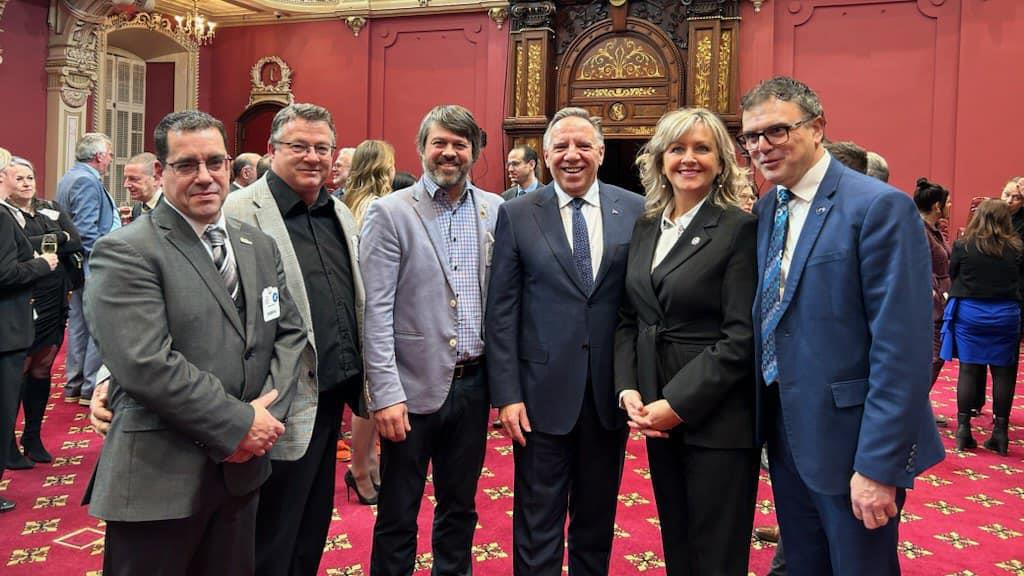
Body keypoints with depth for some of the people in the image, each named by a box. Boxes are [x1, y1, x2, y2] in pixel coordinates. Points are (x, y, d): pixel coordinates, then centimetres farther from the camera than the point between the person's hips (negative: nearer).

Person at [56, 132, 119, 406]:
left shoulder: (70, 178, 17)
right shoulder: (87, 181, -16)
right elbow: (86, 230, -22)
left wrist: (113, 218, 19)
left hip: (79, 268, 11)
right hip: (94, 269, -11)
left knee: (79, 323, 15)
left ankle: (74, 385, 23)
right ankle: (91, 388, -1)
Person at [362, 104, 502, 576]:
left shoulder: (496, 210, 5)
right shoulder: (390, 212, -6)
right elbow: (376, 311, -11)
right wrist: (386, 392, -16)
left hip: (473, 383, 4)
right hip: (414, 384, -4)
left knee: (460, 507, 19)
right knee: (398, 516, 9)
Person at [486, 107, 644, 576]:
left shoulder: (636, 211, 1)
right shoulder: (517, 215, -2)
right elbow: (501, 312, -3)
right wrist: (506, 394, -8)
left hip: (611, 392, 2)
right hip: (543, 392, -1)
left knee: (597, 521, 18)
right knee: (537, 525, 9)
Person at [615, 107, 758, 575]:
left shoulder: (739, 229, -9)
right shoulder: (645, 227, 9)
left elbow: (742, 337, -15)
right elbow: (629, 320, 11)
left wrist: (678, 404, -17)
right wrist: (628, 389, -4)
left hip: (716, 418, -5)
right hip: (657, 415, 6)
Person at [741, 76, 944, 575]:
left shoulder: (880, 207, -15)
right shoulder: (764, 211, 7)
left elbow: (902, 349, -19)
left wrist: (878, 465, -21)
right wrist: (765, 420, 7)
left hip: (851, 441, -6)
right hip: (787, 438, 7)